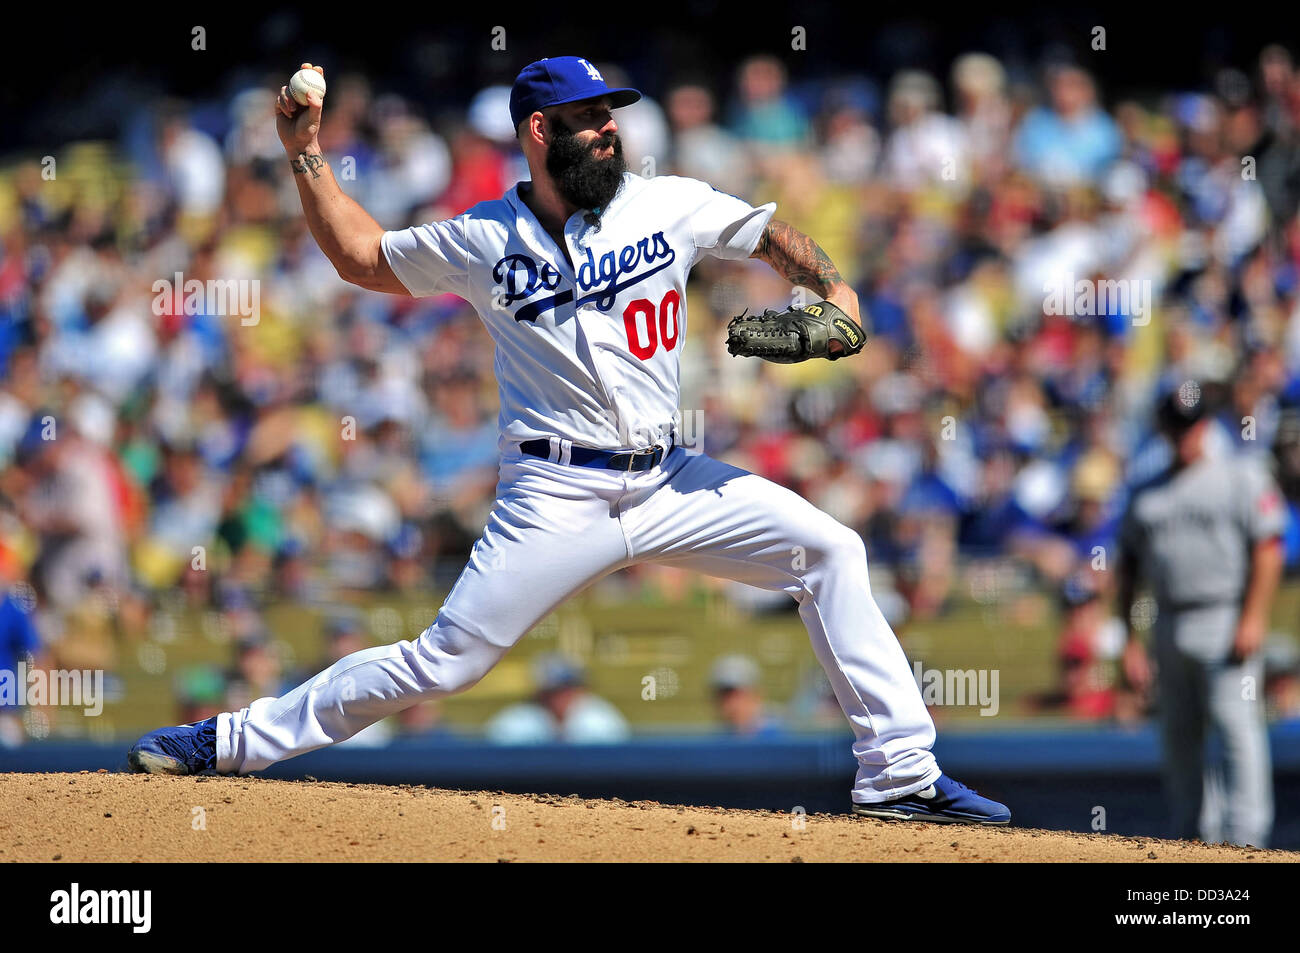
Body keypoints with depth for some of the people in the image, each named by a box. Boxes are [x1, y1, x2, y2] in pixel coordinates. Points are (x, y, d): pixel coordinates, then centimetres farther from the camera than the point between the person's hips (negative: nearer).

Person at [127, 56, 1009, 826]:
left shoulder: (669, 206, 2)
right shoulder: (483, 242, 0)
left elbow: (769, 233, 14)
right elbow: (363, 256, 14)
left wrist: (832, 287, -5)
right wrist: (306, 153, 6)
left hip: (669, 481, 3)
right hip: (557, 501, -3)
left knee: (830, 551, -11)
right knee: (445, 662, -8)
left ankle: (899, 774, -6)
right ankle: (236, 741, 3)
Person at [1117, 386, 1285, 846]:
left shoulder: (1242, 477, 2)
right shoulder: (1145, 495, 16)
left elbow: (1267, 551, -5)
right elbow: (1128, 567, 17)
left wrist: (1252, 620, -15)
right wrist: (1130, 639, 9)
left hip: (1225, 620, -5)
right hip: (1169, 629, 5)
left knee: (1238, 729, -14)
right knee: (1179, 739, 7)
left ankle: (1245, 838, -18)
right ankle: (1195, 839, 14)